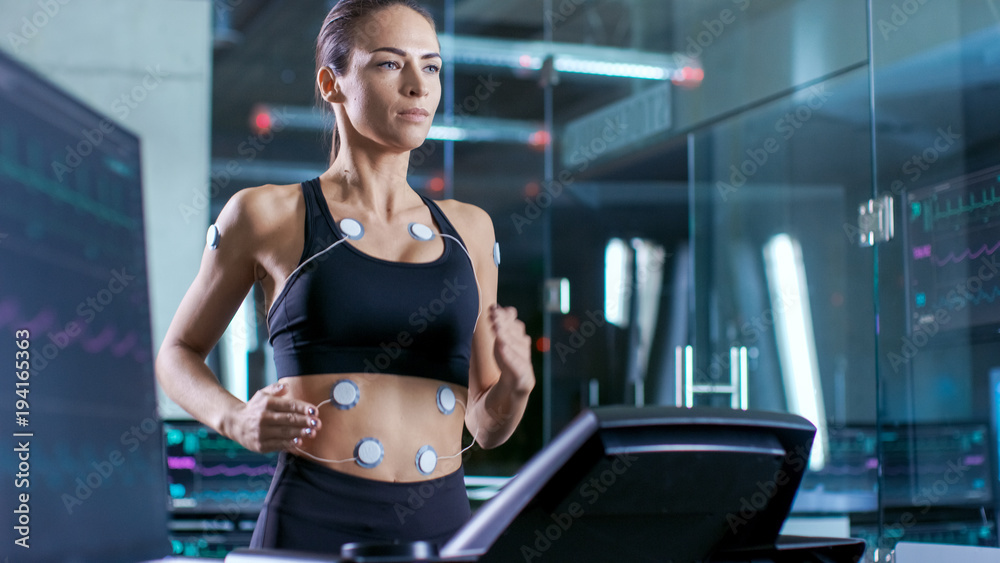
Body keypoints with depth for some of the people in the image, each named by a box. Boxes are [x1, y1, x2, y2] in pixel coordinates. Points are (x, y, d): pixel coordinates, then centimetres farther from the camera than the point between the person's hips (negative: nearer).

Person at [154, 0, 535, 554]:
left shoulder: (468, 230, 12)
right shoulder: (267, 215, 3)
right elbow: (178, 353, 14)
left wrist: (515, 382, -7)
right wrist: (235, 419, -5)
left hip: (442, 526, 3)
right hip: (314, 525, -3)